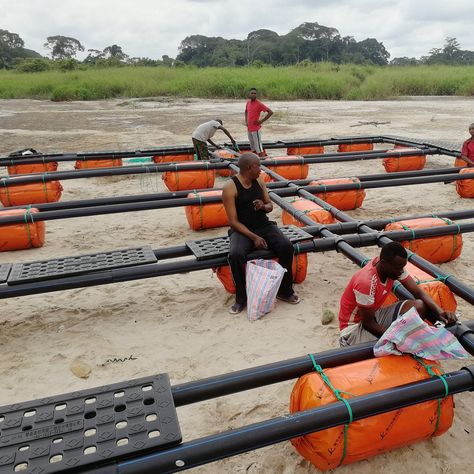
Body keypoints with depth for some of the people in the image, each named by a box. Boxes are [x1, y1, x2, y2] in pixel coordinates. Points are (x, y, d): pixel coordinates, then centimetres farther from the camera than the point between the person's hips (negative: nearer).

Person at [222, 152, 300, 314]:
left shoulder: (259, 181, 7)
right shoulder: (230, 187, -11)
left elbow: (270, 205, 17)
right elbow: (233, 221, -13)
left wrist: (264, 206, -8)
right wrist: (253, 237, -23)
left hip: (264, 225, 5)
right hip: (242, 230, -4)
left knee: (286, 247, -20)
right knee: (235, 255, -34)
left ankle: (285, 291, -1)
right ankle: (241, 298, -12)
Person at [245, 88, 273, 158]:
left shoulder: (259, 104, -13)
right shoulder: (248, 102, 8)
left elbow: (270, 112, -15)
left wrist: (261, 121, -14)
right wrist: (246, 121, 14)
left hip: (255, 129, -7)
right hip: (249, 129, 7)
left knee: (259, 149, -8)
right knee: (253, 149, 17)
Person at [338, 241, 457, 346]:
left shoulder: (395, 266, -12)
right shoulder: (366, 282, -34)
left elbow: (418, 292, -8)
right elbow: (368, 323, -23)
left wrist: (440, 311, -24)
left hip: (375, 314, 8)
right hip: (354, 327, -7)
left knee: (420, 306, -12)